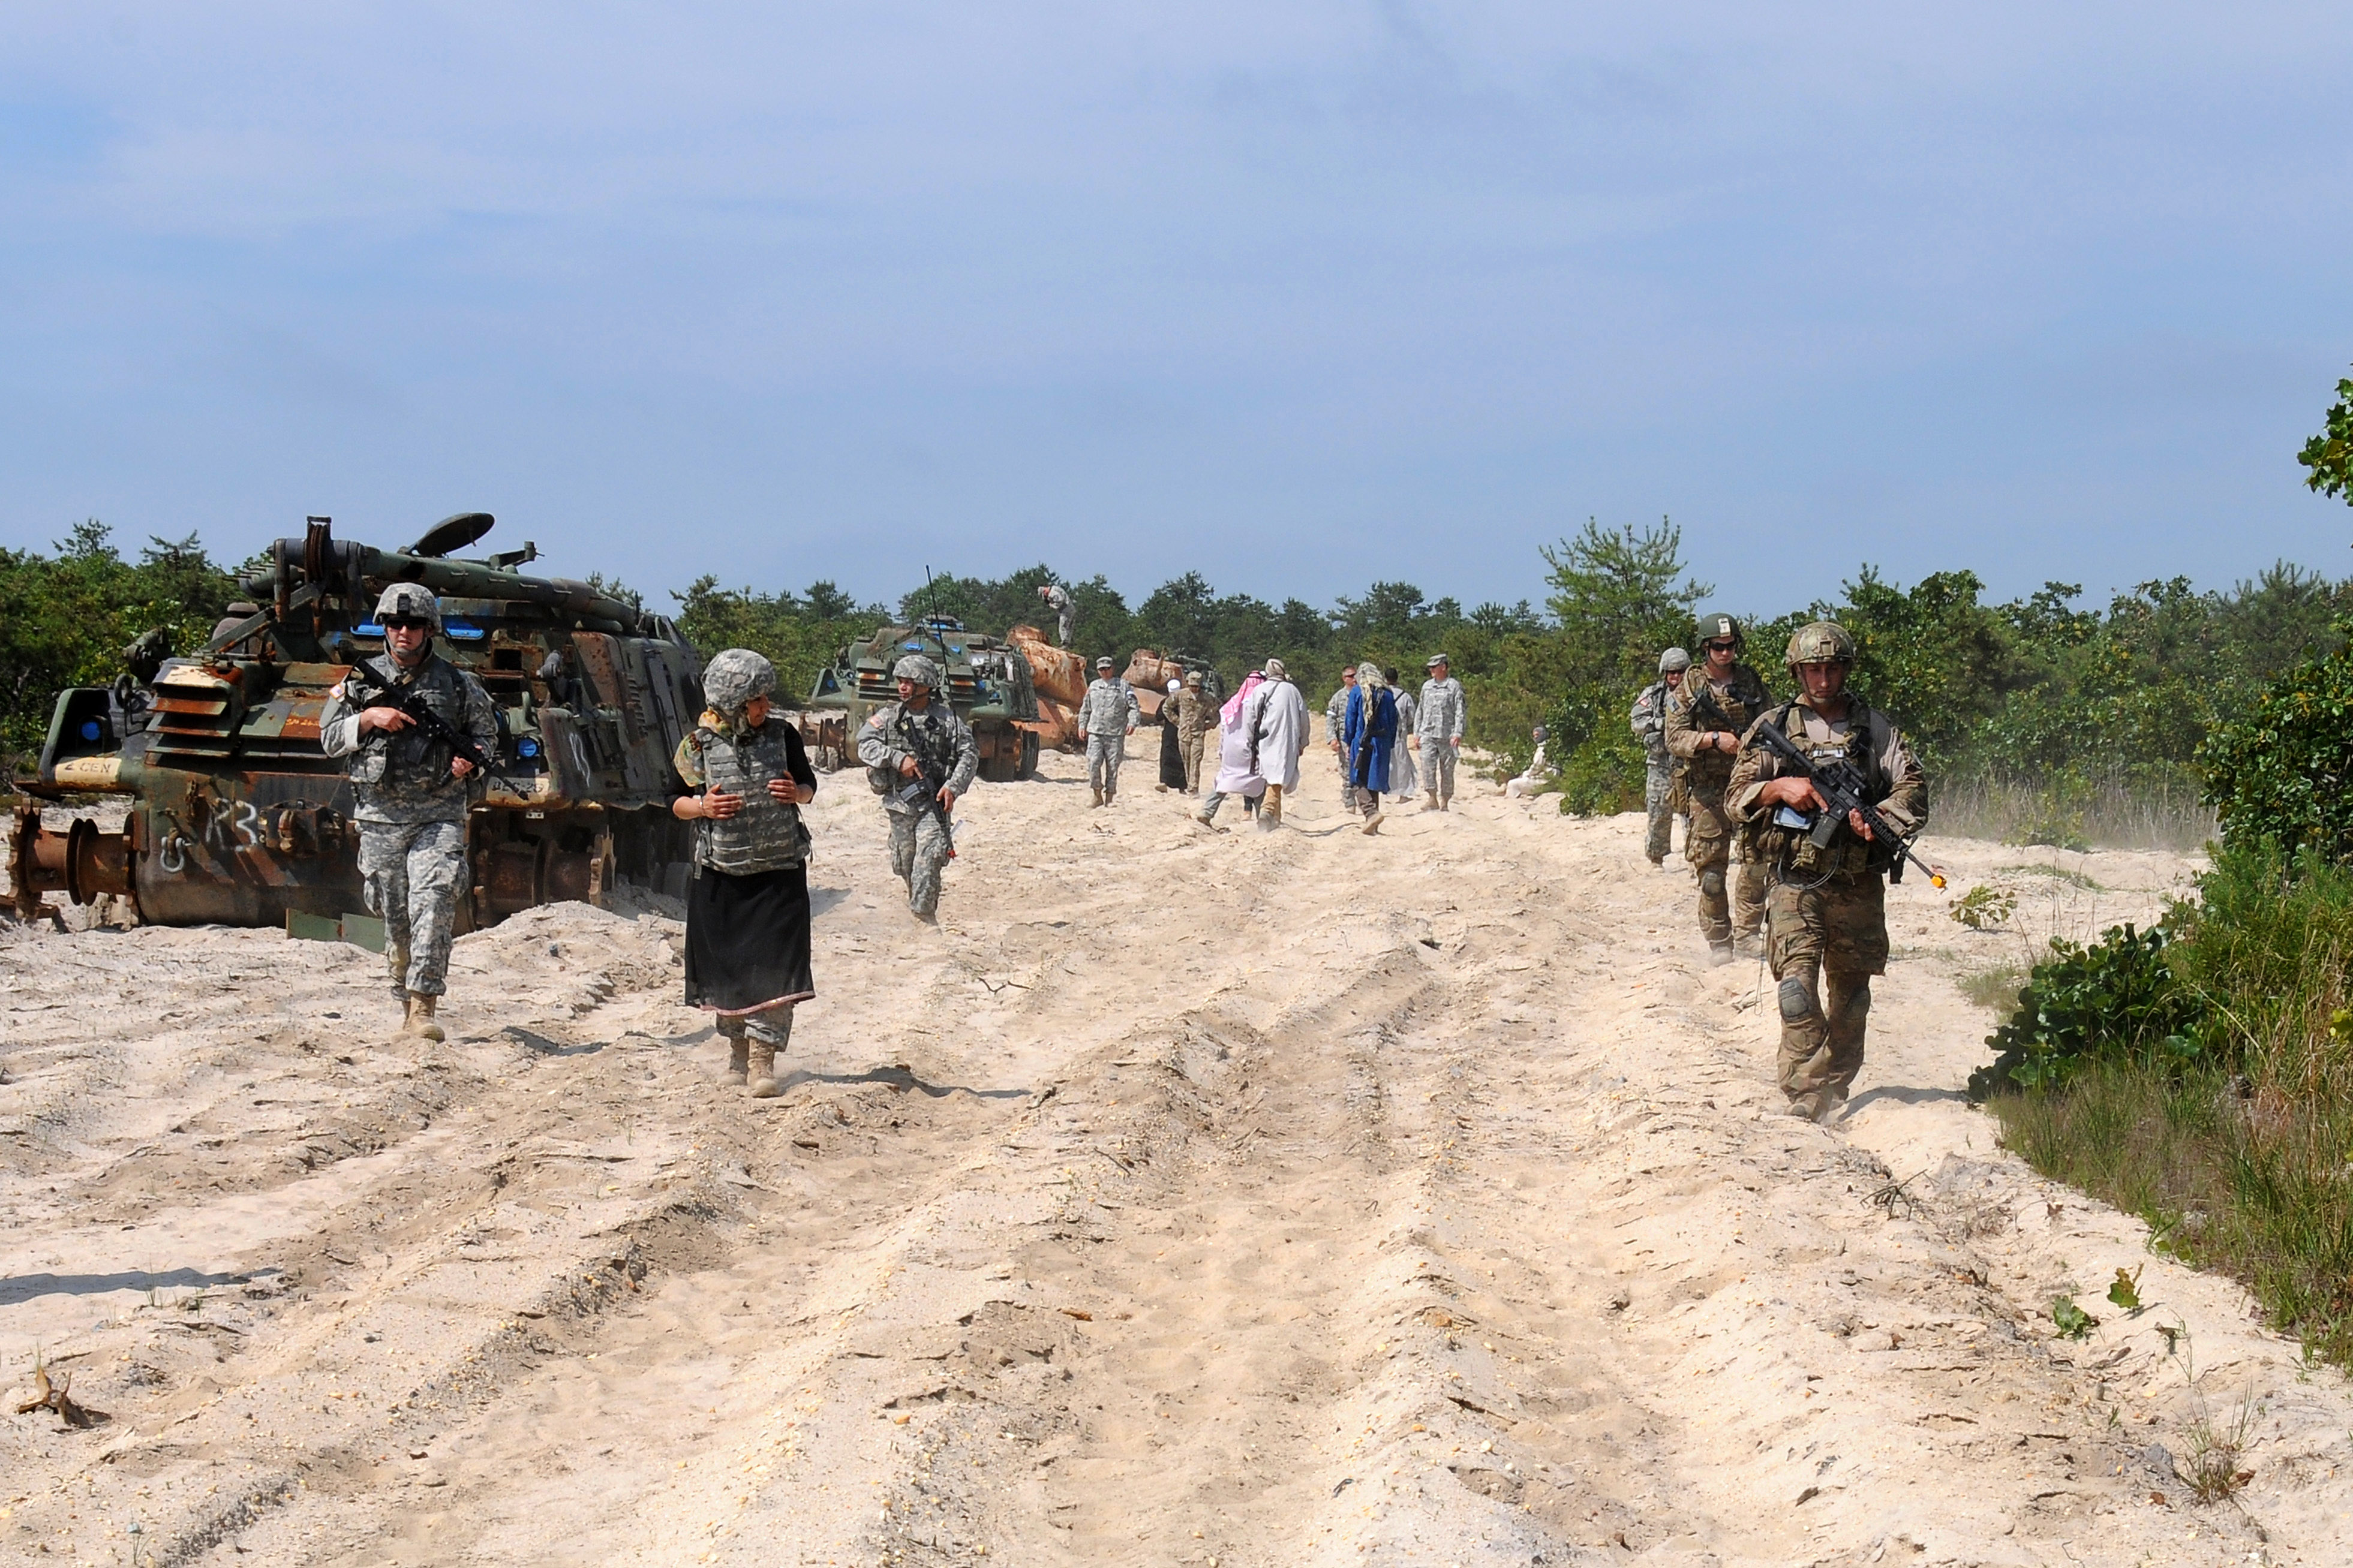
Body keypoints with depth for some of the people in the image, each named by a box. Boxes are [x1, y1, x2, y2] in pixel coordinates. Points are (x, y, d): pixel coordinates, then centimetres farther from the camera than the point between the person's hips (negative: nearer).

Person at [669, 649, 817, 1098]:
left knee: (773, 966, -9)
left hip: (779, 874, 0)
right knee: (725, 967, 9)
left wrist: (796, 793, -11)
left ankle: (762, 1061, -6)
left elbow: (809, 786, 12)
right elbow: (676, 802, 6)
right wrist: (701, 807, -16)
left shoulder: (783, 736, 1)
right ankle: (738, 1050, 28)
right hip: (719, 875, 0)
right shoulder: (699, 745, -3)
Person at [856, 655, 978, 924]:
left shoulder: (945, 718, 2)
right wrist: (898, 758, -18)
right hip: (899, 803, 3)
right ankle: (921, 907, 32)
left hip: (933, 803, -2)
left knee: (928, 860, -17)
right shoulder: (888, 715, 5)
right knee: (904, 864, 10)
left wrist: (953, 786, -12)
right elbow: (865, 745, -5)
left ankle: (923, 914, -16)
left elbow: (969, 753, 2)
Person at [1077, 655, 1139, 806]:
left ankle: (1109, 798, 9)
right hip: (1096, 733, 2)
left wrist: (1132, 723, -13)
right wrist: (1082, 725, 15)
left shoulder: (1123, 686, 6)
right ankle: (1097, 796, 1)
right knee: (1093, 763, -11)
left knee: (1113, 767, 0)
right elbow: (1085, 708, 24)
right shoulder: (1094, 687, 16)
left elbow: (1133, 707, 1)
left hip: (1116, 734, -2)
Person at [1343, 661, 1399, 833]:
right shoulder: (1387, 694, 7)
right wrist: (1390, 745, 15)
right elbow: (1393, 721, 9)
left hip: (1362, 742, -4)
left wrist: (1349, 743, 6)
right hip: (1381, 743, 4)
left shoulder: (1357, 692, -2)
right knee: (1375, 782, 11)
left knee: (1360, 782, -2)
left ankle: (1371, 812, -25)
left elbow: (1351, 719, -2)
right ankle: (1373, 824, 12)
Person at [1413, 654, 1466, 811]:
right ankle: (1433, 798, -16)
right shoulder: (1427, 686, 16)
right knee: (1427, 764, -15)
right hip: (1428, 734, 3)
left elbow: (1460, 712, -4)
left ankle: (1445, 802, 9)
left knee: (1447, 769, 1)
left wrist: (1457, 734, -14)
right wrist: (1417, 734, 16)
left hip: (1447, 736, -3)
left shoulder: (1454, 686, 2)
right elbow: (1420, 711, 22)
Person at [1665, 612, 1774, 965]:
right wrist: (1714, 739, -20)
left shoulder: (1751, 682, 7)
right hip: (1708, 790, -2)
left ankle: (1747, 932, 9)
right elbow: (1675, 738, -6)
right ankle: (1718, 942, 7)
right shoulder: (1690, 687, 0)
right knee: (1711, 869, -1)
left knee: (1760, 858, -3)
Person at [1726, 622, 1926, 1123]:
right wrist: (1779, 787, -15)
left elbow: (1913, 790, 3)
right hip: (1795, 878, -2)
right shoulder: (1776, 726, 6)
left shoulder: (1875, 727, 8)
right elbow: (1736, 795, 5)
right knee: (1799, 984, -17)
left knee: (1850, 992, 10)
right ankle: (1804, 1096, -18)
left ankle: (1834, 1091, 23)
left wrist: (1877, 819, -16)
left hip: (1858, 881, 2)